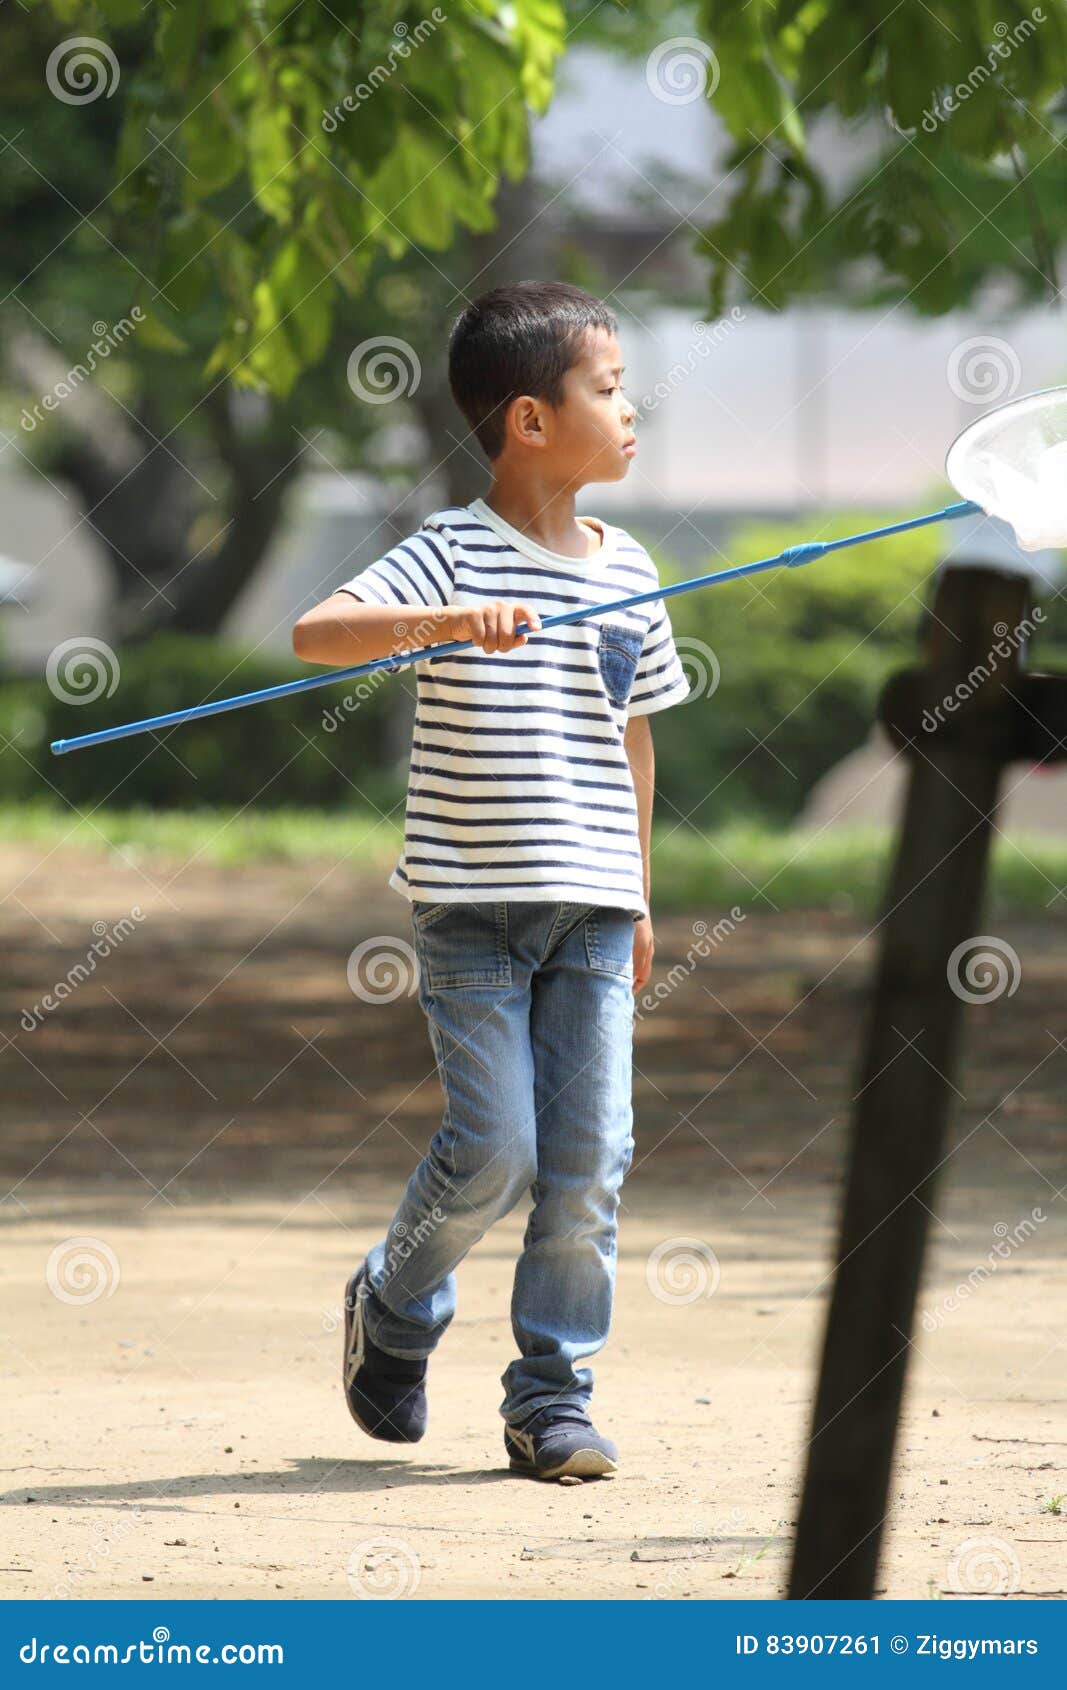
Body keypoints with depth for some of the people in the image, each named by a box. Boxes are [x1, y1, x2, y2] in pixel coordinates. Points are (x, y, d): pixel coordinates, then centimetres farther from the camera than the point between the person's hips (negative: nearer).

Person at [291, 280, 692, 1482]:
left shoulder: (628, 573, 10)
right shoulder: (454, 554, -8)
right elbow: (316, 631, -22)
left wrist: (638, 898, 20)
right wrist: (446, 619, -36)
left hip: (591, 908, 5)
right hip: (472, 905, -5)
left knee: (589, 1156, -1)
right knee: (494, 1150, -7)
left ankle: (554, 1399, 8)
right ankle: (392, 1311, 21)